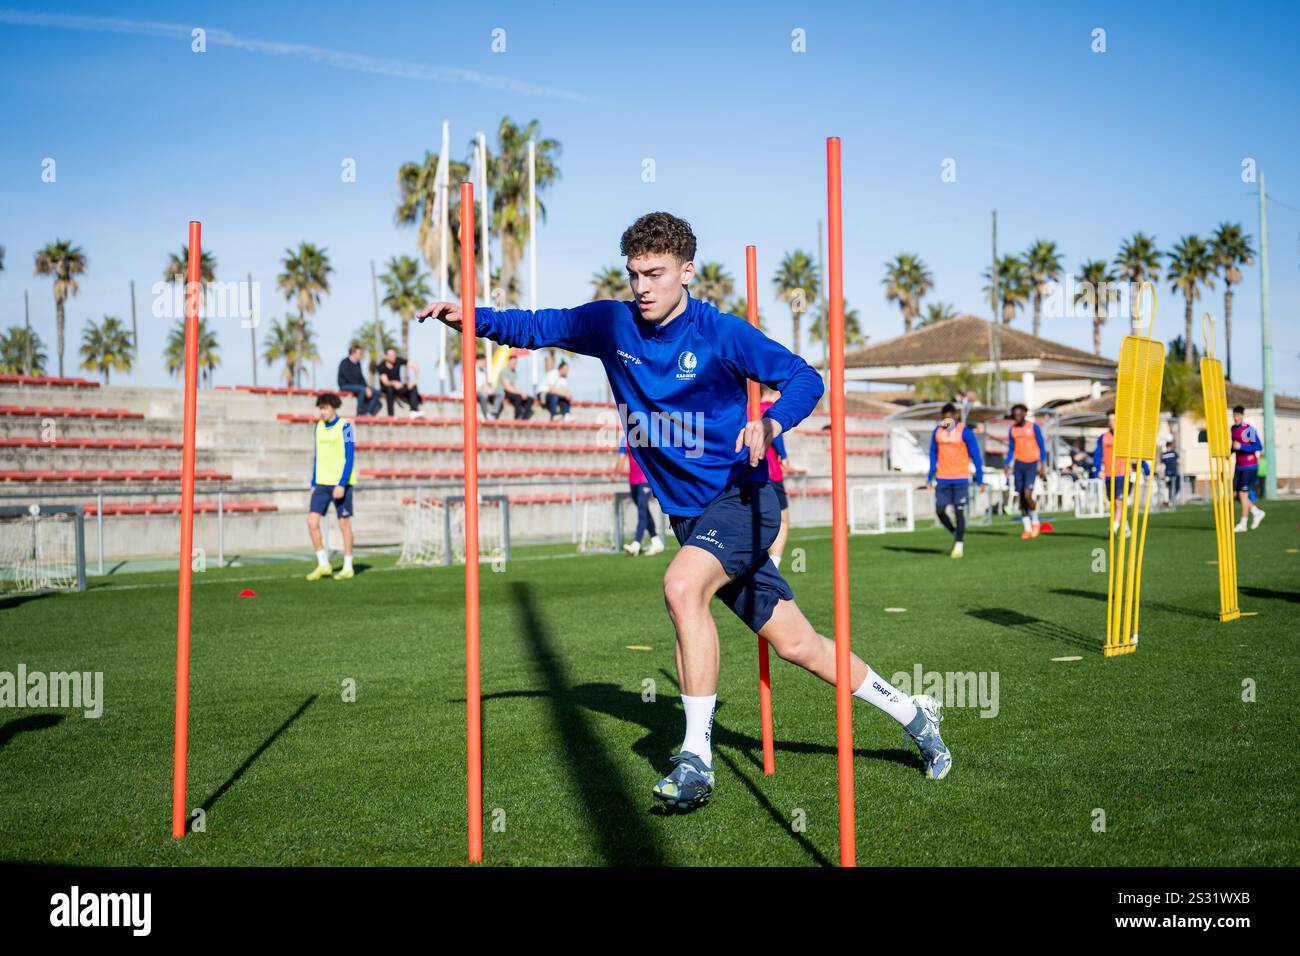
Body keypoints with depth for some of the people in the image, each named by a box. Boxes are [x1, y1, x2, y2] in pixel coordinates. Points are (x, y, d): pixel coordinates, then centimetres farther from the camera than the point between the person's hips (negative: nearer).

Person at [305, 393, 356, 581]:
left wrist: (341, 485, -18)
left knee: (344, 523, 2)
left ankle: (348, 568, 12)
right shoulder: (319, 427, 11)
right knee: (312, 521, -6)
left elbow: (349, 457, -11)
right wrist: (313, 483, 13)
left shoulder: (344, 426, -7)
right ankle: (323, 565, 5)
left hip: (341, 483, -5)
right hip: (321, 482, 5)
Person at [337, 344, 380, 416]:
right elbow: (349, 378, -20)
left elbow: (361, 377, 10)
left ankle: (369, 412, -20)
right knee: (362, 390, -36)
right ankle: (360, 414, -29)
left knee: (376, 392, -11)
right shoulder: (345, 363, -14)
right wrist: (365, 388, -22)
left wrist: (367, 388, -9)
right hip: (345, 385, -7)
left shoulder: (357, 363, 8)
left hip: (358, 386, 7)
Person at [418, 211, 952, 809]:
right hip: (690, 513, 5)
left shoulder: (721, 333, -13)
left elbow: (805, 379, -12)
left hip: (740, 497, -5)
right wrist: (471, 318, -4)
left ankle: (696, 757, -22)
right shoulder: (611, 324, 2)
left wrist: (771, 422, -31)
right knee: (795, 644, 8)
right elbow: (534, 327, 11)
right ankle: (914, 714, 26)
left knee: (682, 586, -32)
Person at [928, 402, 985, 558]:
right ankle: (955, 534, 23)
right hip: (942, 479, 4)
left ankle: (959, 545, 7)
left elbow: (976, 456, -5)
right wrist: (930, 477, 9)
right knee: (940, 510, -2)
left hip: (960, 479, -4)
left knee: (959, 511, -3)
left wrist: (980, 480, -7)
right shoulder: (937, 432, 4)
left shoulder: (965, 432, -8)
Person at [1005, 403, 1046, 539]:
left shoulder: (1034, 427, -3)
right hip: (1019, 464, 4)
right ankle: (1027, 528, 10)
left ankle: (1035, 522, 8)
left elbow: (1041, 447, -1)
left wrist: (1043, 466, -6)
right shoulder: (1012, 430, 8)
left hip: (1032, 464, -4)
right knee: (1021, 497, 2)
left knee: (1027, 495, -16)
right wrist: (1007, 467, 8)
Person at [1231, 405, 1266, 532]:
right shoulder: (1233, 428, 9)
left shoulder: (1249, 429, -15)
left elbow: (1259, 447, -20)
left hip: (1249, 467, -8)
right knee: (1237, 494, 7)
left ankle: (1243, 524, 2)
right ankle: (1257, 513, 26)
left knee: (1243, 494, -6)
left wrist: (1241, 446, -26)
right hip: (1238, 466, 8)